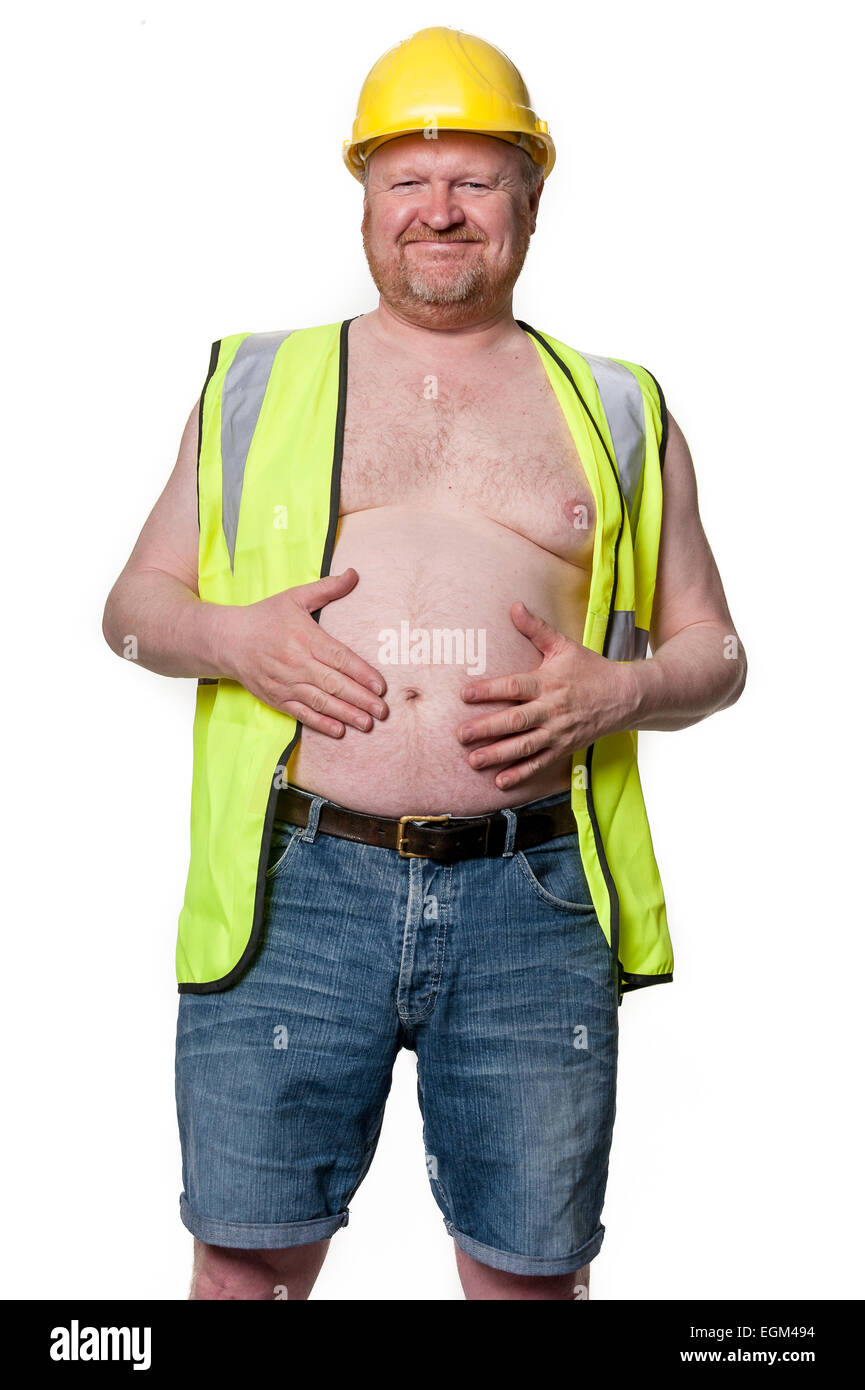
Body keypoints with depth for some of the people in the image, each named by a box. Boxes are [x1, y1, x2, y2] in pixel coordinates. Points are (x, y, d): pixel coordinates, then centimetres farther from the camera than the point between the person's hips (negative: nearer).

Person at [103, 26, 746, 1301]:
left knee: (533, 1270, 9)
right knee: (248, 1258, 5)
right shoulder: (254, 383, 13)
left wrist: (615, 691, -7)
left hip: (532, 906, 1)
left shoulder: (619, 412, 14)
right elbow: (134, 604, 15)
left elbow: (713, 653, 15)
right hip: (294, 888, 0)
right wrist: (233, 636, -7)